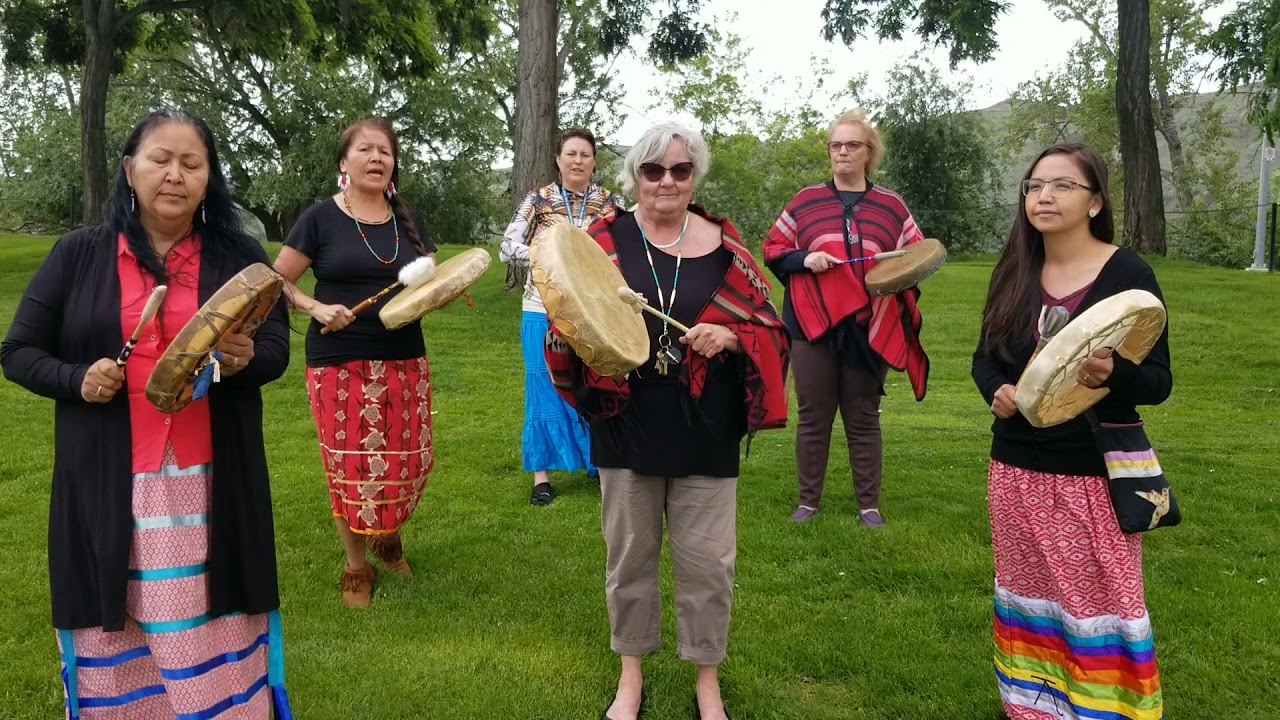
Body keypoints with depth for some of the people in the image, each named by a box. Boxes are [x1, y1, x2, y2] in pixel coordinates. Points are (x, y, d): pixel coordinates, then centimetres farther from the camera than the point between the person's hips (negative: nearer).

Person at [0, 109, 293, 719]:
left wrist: (247, 358, -19)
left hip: (213, 482, 0)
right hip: (109, 485, 1)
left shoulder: (239, 256, 5)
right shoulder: (77, 254, 5)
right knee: (114, 638, 9)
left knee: (214, 635, 5)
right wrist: (76, 379, -11)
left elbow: (277, 348, 4)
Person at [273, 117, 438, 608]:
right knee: (350, 466, 1)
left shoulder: (409, 222, 10)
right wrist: (315, 308, -16)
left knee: (408, 459, 7)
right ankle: (356, 565, 22)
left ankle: (389, 535, 38)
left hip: (405, 363, 4)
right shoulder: (321, 218, -2)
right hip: (340, 364, -3)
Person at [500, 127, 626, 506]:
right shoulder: (538, 199, 4)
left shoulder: (611, 202, 6)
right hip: (544, 311, -1)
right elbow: (508, 246, -4)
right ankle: (541, 475, 13)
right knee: (544, 390, 3)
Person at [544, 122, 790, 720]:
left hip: (704, 429, 0)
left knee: (708, 560, 8)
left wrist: (729, 337, -17)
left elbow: (771, 327, 3)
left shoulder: (722, 244, 0)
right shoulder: (604, 238, 0)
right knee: (629, 553, 14)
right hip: (626, 424, 0)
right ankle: (631, 671, 35)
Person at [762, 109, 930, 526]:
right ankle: (808, 501, 17)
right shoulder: (805, 201, 6)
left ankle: (869, 504, 17)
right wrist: (803, 259, -11)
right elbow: (772, 249, 8)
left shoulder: (892, 206, 7)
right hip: (814, 325, 0)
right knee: (813, 417, 6)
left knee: (863, 419, 8)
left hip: (869, 329, 0)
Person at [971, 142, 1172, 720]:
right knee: (1030, 596, 15)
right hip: (1017, 469, 5)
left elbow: (1159, 380, -8)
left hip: (1095, 474, -4)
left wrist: (1112, 374, -30)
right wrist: (996, 391, -11)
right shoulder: (1013, 273, 5)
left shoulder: (1128, 274, -8)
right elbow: (984, 357, 11)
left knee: (1097, 605, 2)